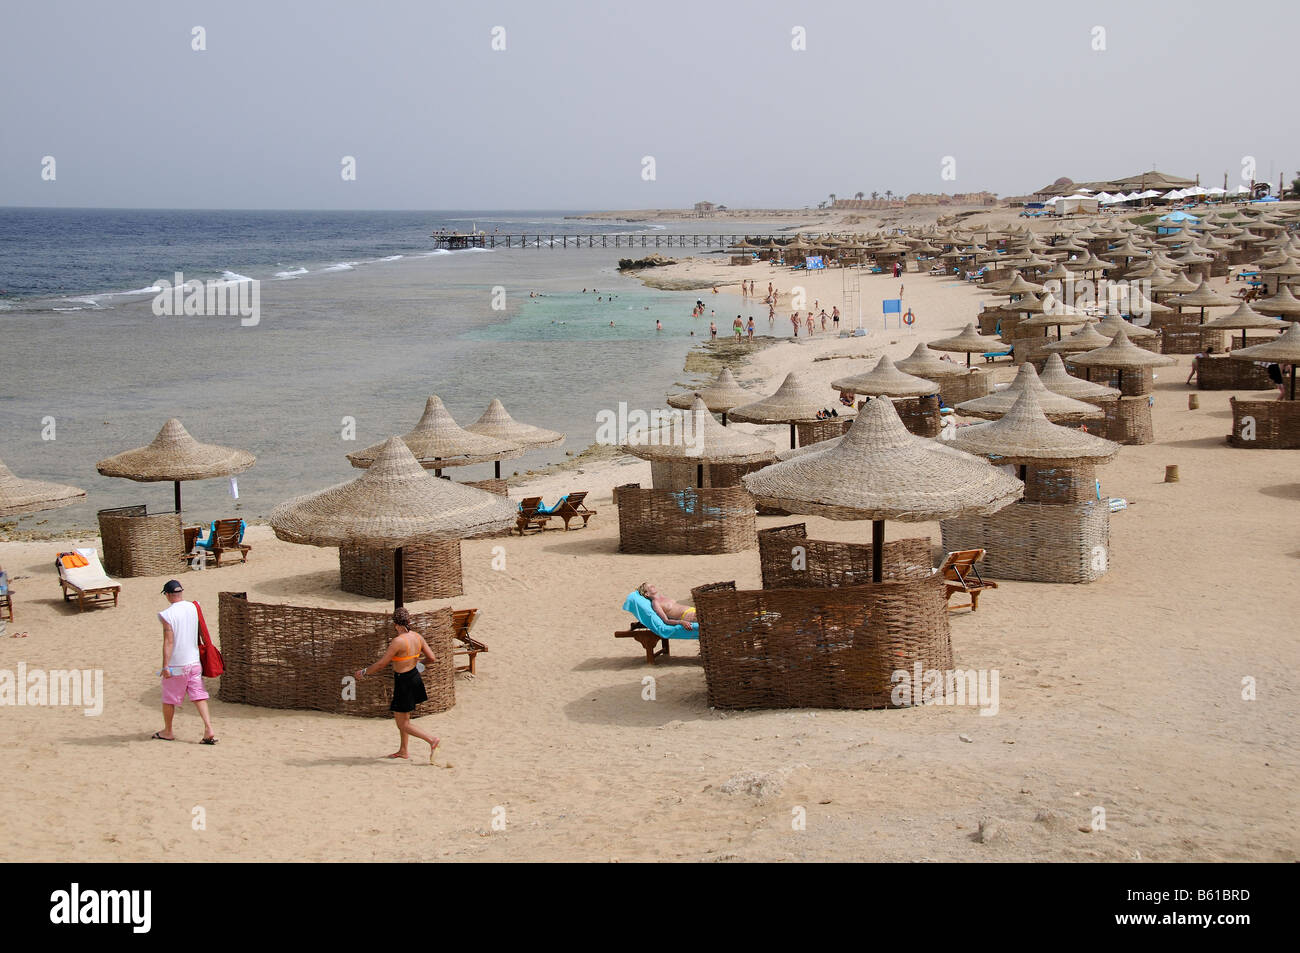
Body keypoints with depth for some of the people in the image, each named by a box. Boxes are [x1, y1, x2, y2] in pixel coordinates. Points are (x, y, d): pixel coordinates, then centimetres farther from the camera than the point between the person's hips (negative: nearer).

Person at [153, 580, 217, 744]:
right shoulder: (194, 608, 2)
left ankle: (168, 731, 26)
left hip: (175, 664, -5)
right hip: (194, 661, 5)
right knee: (199, 696, 4)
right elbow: (200, 633, 12)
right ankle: (209, 729, -10)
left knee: (168, 699, 12)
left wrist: (165, 666, -18)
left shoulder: (167, 614, -15)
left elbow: (168, 642, -19)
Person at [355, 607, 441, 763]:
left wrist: (364, 672, -3)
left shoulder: (398, 641, -24)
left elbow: (380, 665, -19)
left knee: (403, 724, 4)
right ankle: (403, 751, 34)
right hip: (415, 676, 8)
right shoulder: (417, 637, -3)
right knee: (402, 717, 24)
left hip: (403, 682, -8)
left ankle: (432, 740, -5)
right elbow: (431, 657, 4)